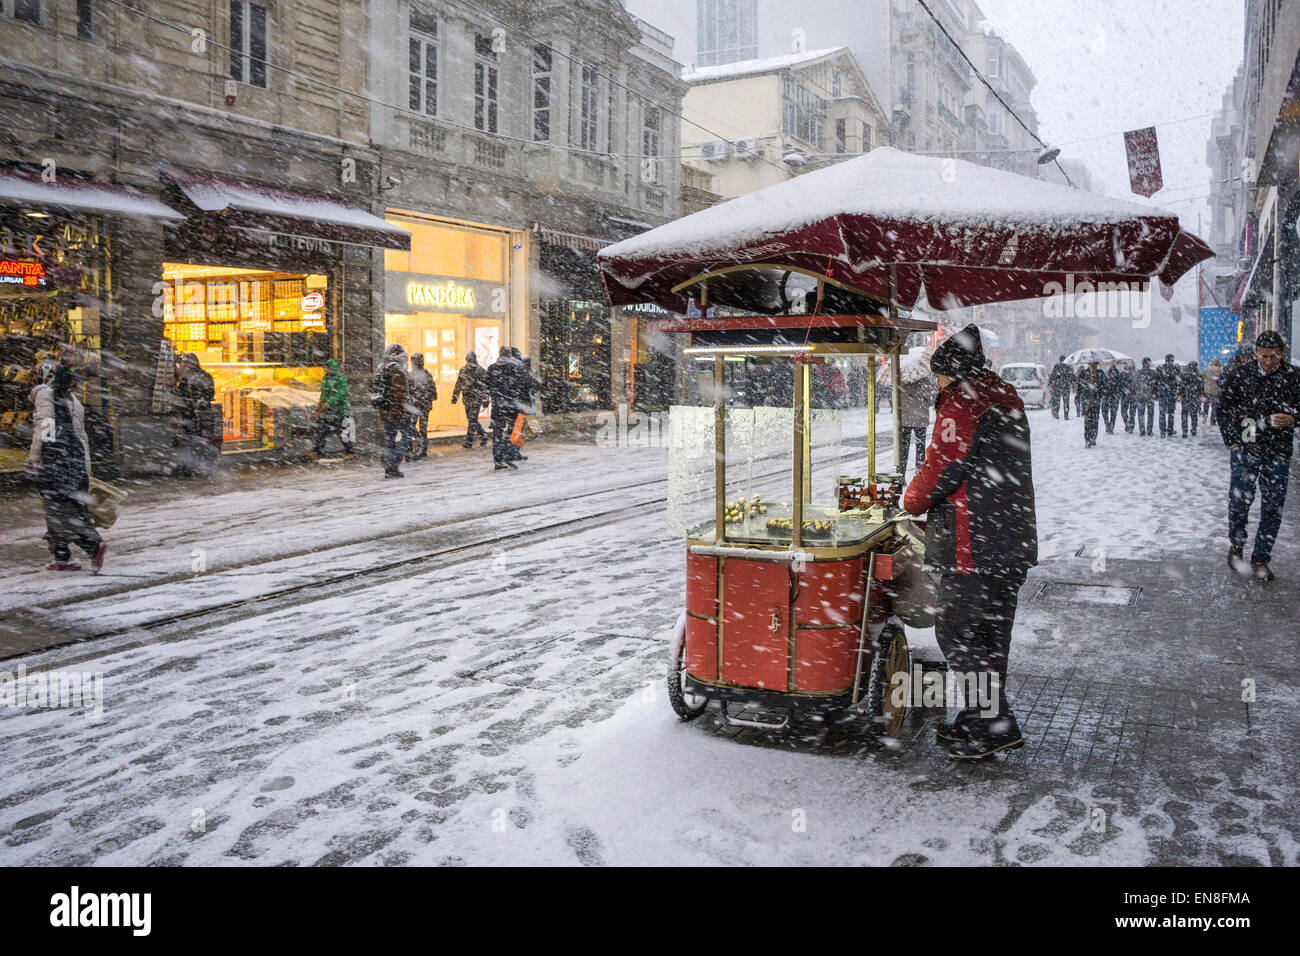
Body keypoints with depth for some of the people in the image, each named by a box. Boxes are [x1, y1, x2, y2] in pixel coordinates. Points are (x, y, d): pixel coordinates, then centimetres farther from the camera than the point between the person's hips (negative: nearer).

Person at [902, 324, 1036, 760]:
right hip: (1014, 541, 10)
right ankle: (981, 717, 25)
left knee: (956, 630, -4)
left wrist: (914, 501, 4)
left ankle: (996, 724, -3)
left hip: (974, 541, -9)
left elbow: (942, 466, -15)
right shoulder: (1008, 397, 17)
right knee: (991, 632, 15)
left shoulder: (962, 401, -11)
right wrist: (938, 504, 17)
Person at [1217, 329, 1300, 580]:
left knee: (1273, 508, 3)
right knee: (1240, 500, -4)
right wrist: (1232, 441, -1)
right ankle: (1235, 546, 22)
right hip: (1245, 449, -1)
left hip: (1278, 454, 1)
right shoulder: (1240, 373, 0)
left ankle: (1260, 560, 16)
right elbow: (1224, 407, 6)